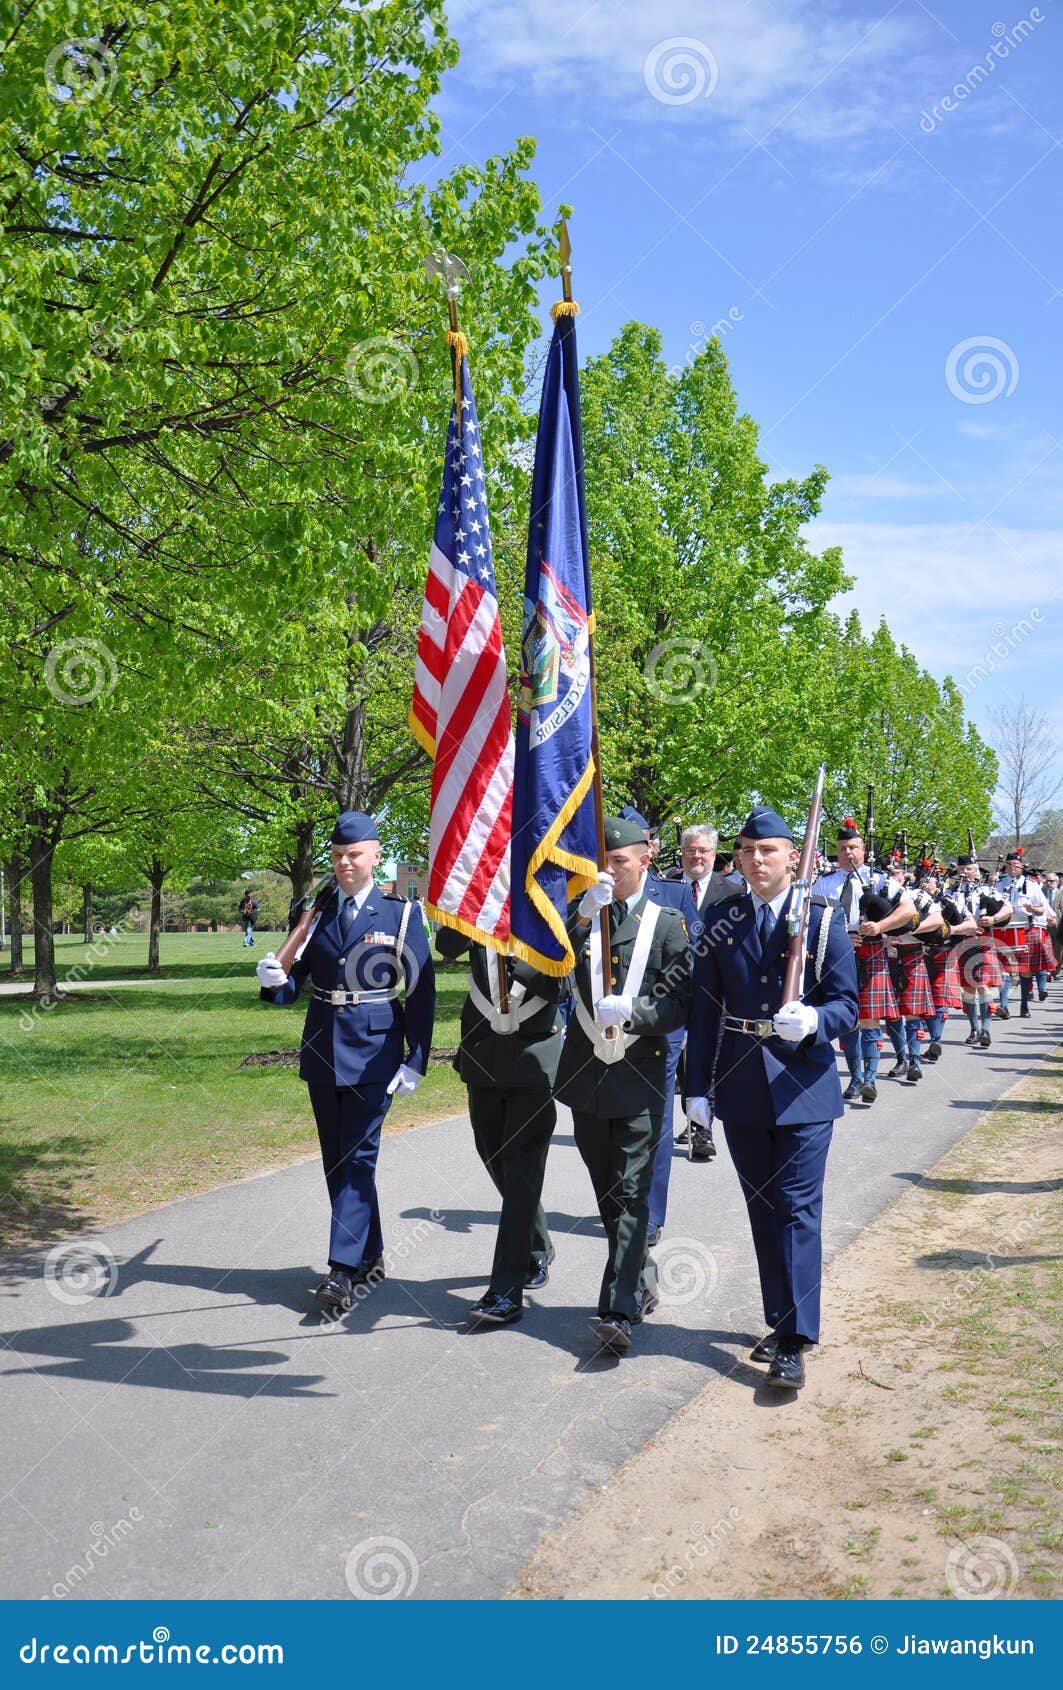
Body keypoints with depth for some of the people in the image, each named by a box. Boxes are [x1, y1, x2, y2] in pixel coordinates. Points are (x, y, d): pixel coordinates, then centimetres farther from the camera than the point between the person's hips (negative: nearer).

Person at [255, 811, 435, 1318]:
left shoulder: (400, 913, -3)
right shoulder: (315, 911, 7)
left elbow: (421, 991, -3)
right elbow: (295, 982, 8)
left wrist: (417, 1061, -8)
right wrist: (274, 980, -15)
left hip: (374, 1052, -5)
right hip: (322, 1049, 5)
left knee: (358, 1158, -9)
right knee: (336, 1160, 11)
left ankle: (343, 1269, -8)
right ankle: (370, 1257, 25)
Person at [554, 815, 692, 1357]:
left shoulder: (666, 924, 0)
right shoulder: (578, 917, 8)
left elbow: (683, 1004, -5)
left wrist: (632, 1011, -21)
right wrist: (583, 912, -22)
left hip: (639, 1075, -4)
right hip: (585, 1073, 4)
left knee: (631, 1192, -7)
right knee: (605, 1190, 15)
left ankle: (619, 1310, -9)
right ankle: (640, 1273, 35)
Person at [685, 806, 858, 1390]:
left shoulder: (823, 921, -2)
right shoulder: (723, 924, 5)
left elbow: (846, 1004, -3)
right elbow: (703, 1009, 6)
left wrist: (813, 1021, -25)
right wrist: (698, 1086, 2)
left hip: (803, 1089, -3)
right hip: (740, 1092, 3)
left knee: (797, 1211, -6)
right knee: (763, 1212, 12)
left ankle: (794, 1342, -3)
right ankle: (781, 1322, 25)